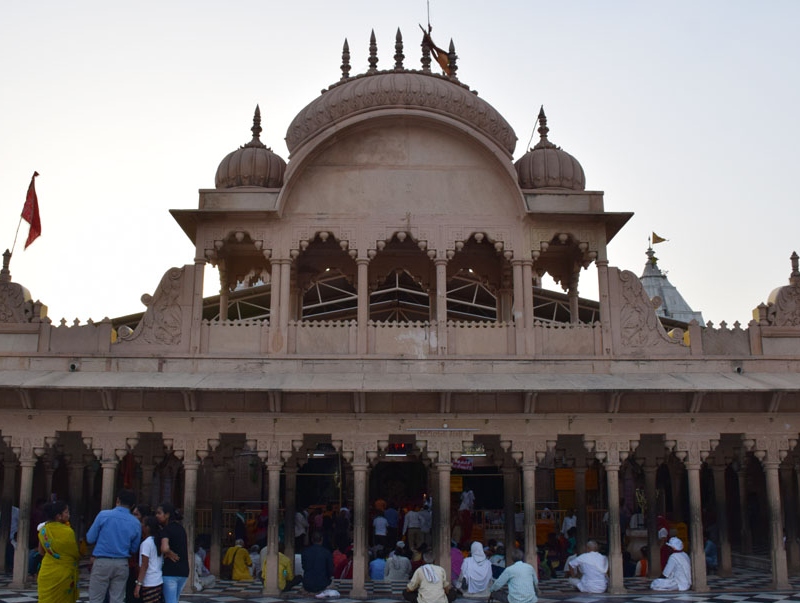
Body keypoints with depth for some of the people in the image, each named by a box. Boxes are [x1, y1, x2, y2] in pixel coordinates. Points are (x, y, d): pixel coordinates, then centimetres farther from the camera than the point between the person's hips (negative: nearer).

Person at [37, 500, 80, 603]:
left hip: (47, 573, 5)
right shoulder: (67, 532, -18)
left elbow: (41, 551, 13)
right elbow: (77, 555, -8)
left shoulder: (43, 530, 0)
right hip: (63, 574, -5)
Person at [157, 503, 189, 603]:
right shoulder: (180, 528, 13)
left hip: (170, 571, -8)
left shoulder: (166, 529, -11)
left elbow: (165, 548, -26)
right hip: (184, 571, 8)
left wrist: (170, 554, -9)